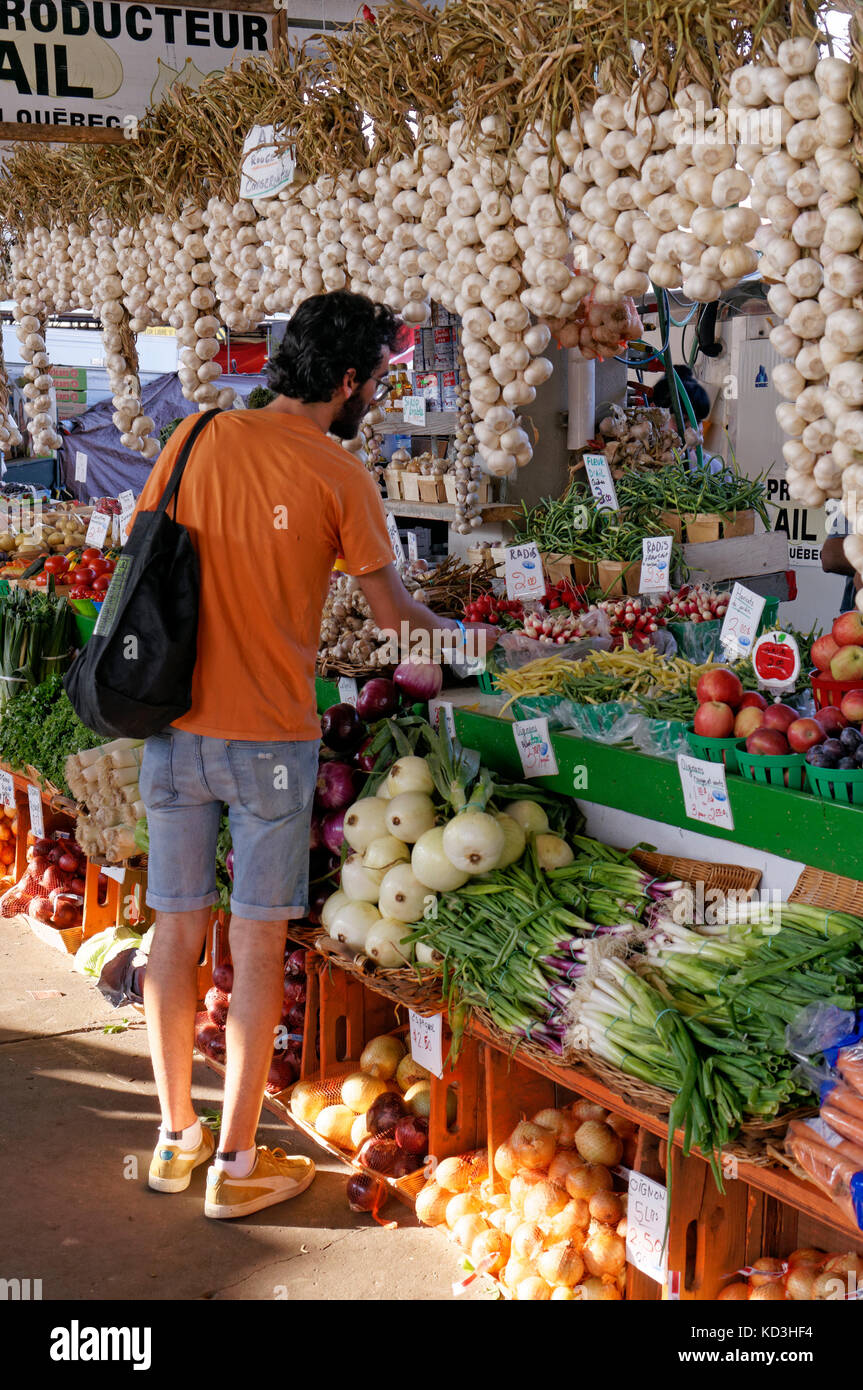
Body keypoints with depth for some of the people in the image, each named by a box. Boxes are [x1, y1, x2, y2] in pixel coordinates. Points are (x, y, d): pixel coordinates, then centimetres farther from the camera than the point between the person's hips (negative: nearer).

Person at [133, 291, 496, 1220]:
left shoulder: (198, 438, 2)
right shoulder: (338, 476, -8)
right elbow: (395, 615, 0)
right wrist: (466, 637, 19)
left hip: (176, 724, 4)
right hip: (270, 738, -4)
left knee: (176, 930, 13)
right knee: (257, 946, 5)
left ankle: (175, 1139, 26)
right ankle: (235, 1165, 15)